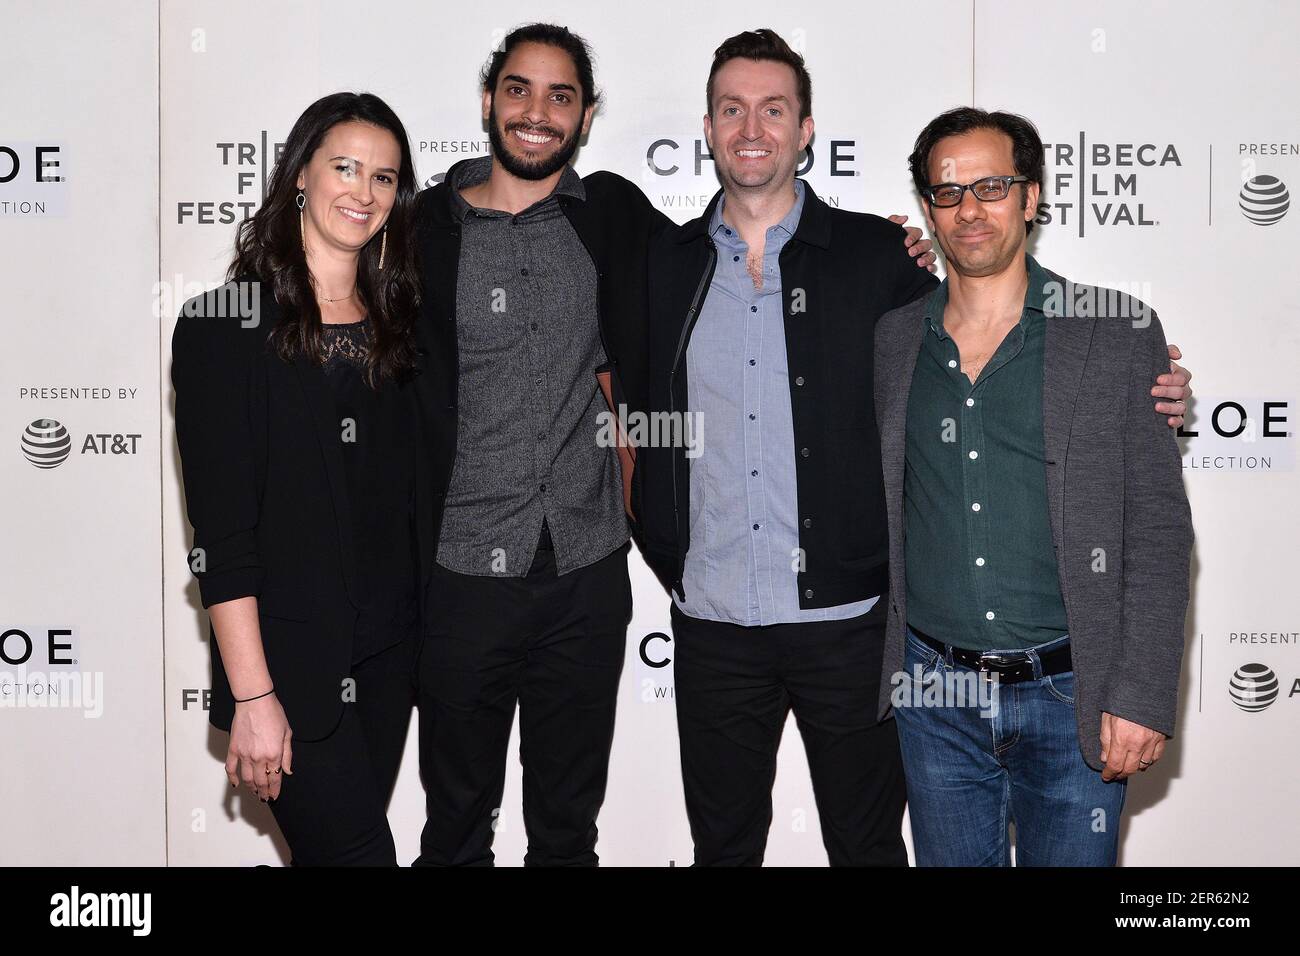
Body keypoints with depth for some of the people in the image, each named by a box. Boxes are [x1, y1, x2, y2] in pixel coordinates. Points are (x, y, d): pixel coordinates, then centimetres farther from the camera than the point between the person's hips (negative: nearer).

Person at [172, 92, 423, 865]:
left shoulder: (396, 324, 9)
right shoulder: (226, 326, -8)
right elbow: (221, 529, -12)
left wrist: (418, 639, 8)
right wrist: (252, 696, -15)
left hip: (388, 654, 6)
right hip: (287, 655, -5)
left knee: (345, 843, 12)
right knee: (358, 851, -5)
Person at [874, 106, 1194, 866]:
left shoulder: (1118, 333, -4)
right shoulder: (895, 339, 5)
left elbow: (1158, 527, -6)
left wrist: (1141, 694, -12)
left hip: (1072, 697, -2)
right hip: (934, 693, 3)